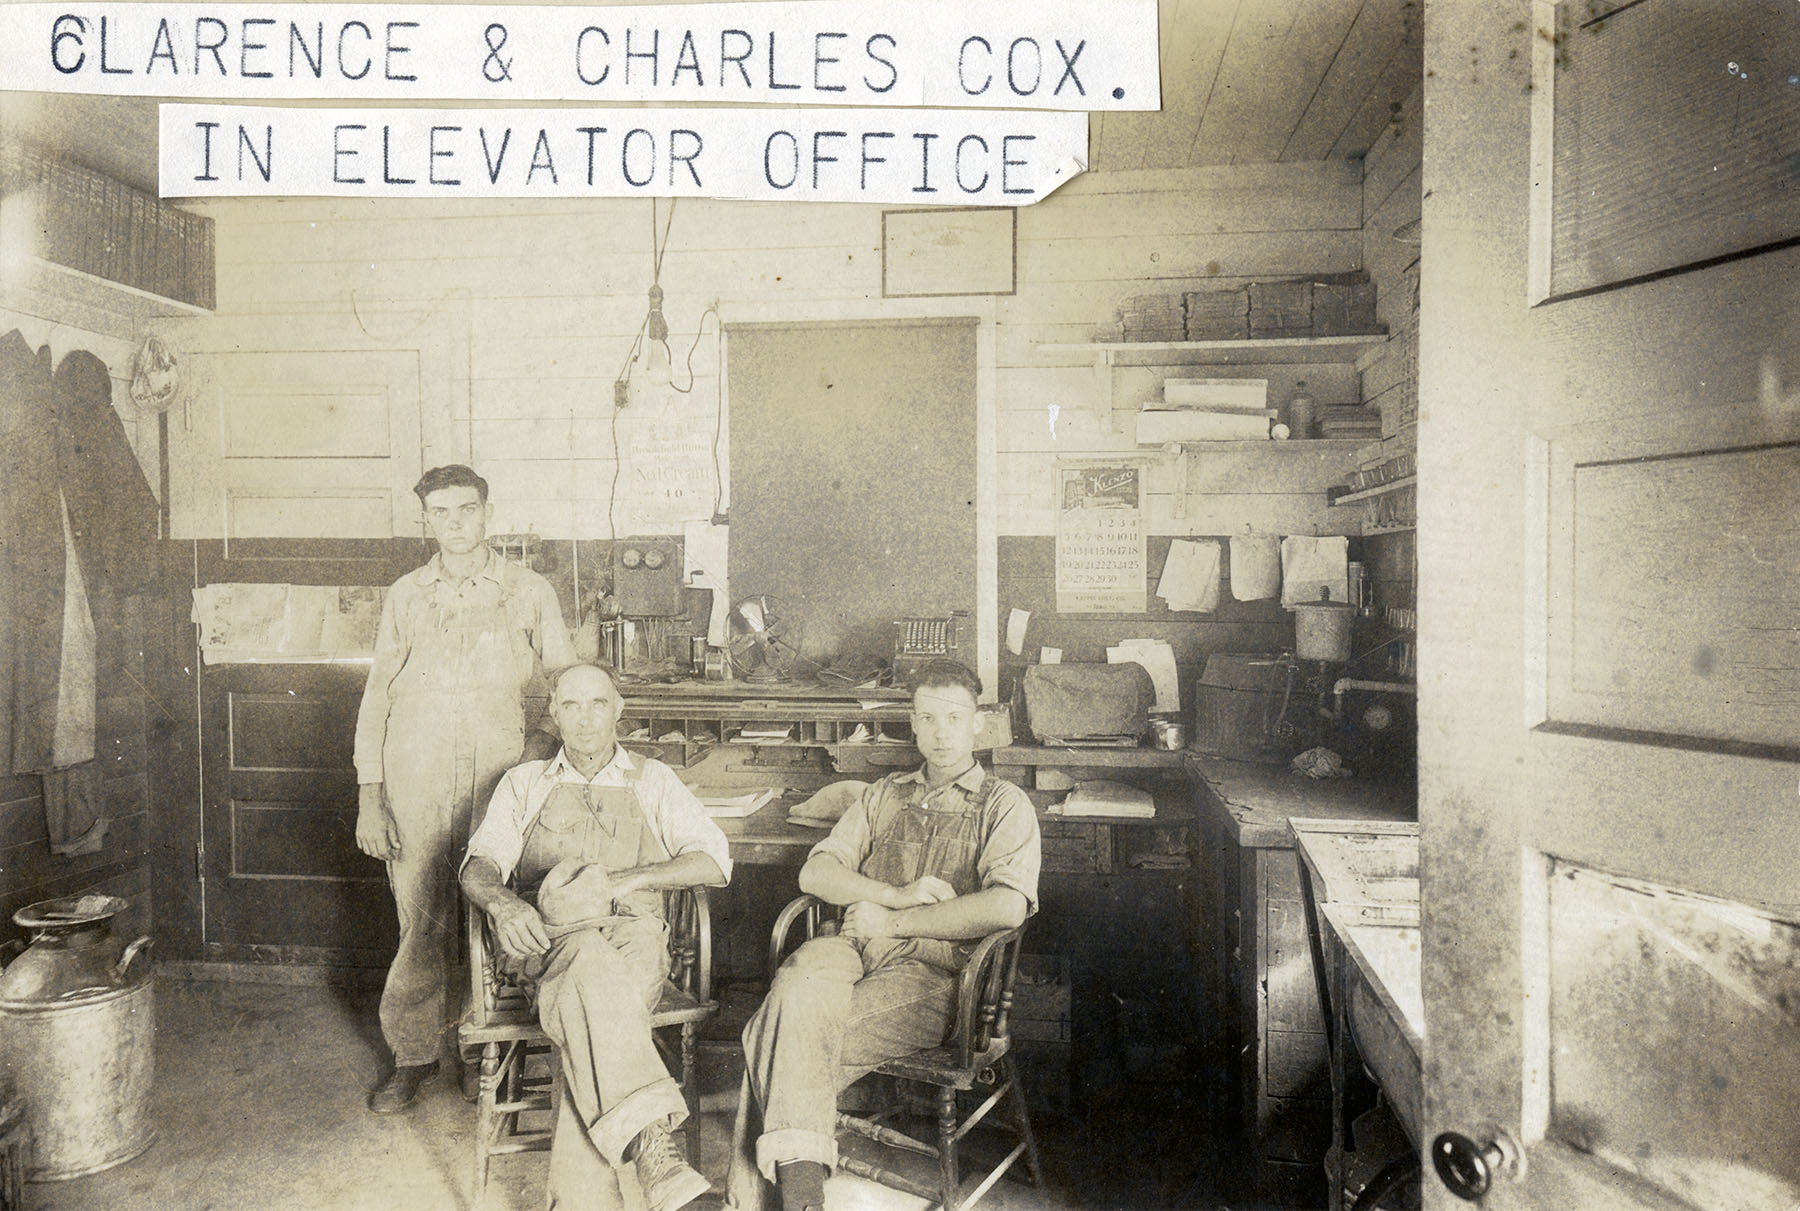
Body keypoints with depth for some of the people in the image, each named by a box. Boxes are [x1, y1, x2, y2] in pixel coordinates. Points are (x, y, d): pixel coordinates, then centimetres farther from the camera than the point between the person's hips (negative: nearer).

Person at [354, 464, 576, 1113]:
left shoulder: (529, 593, 5)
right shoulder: (405, 596, 10)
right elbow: (377, 694, 10)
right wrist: (369, 797, 4)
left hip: (499, 779, -1)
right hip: (415, 783, 1)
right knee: (421, 920, 5)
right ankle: (415, 1053, 22)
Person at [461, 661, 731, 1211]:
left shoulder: (651, 780, 20)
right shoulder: (525, 783, 23)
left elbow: (714, 861, 7)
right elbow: (479, 865, 8)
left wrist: (622, 880, -8)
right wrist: (501, 902, -18)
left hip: (632, 934, 0)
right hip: (547, 938, 0)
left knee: (588, 1004, -36)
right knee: (591, 959, -38)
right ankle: (650, 1144, -49)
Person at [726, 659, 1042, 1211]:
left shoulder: (1005, 806, 8)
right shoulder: (885, 794, 24)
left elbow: (1007, 906, -11)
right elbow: (815, 872, 14)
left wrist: (892, 921, -7)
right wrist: (898, 893, -4)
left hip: (931, 968, -4)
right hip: (852, 949, 4)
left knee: (778, 1040, -27)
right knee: (795, 992, -32)